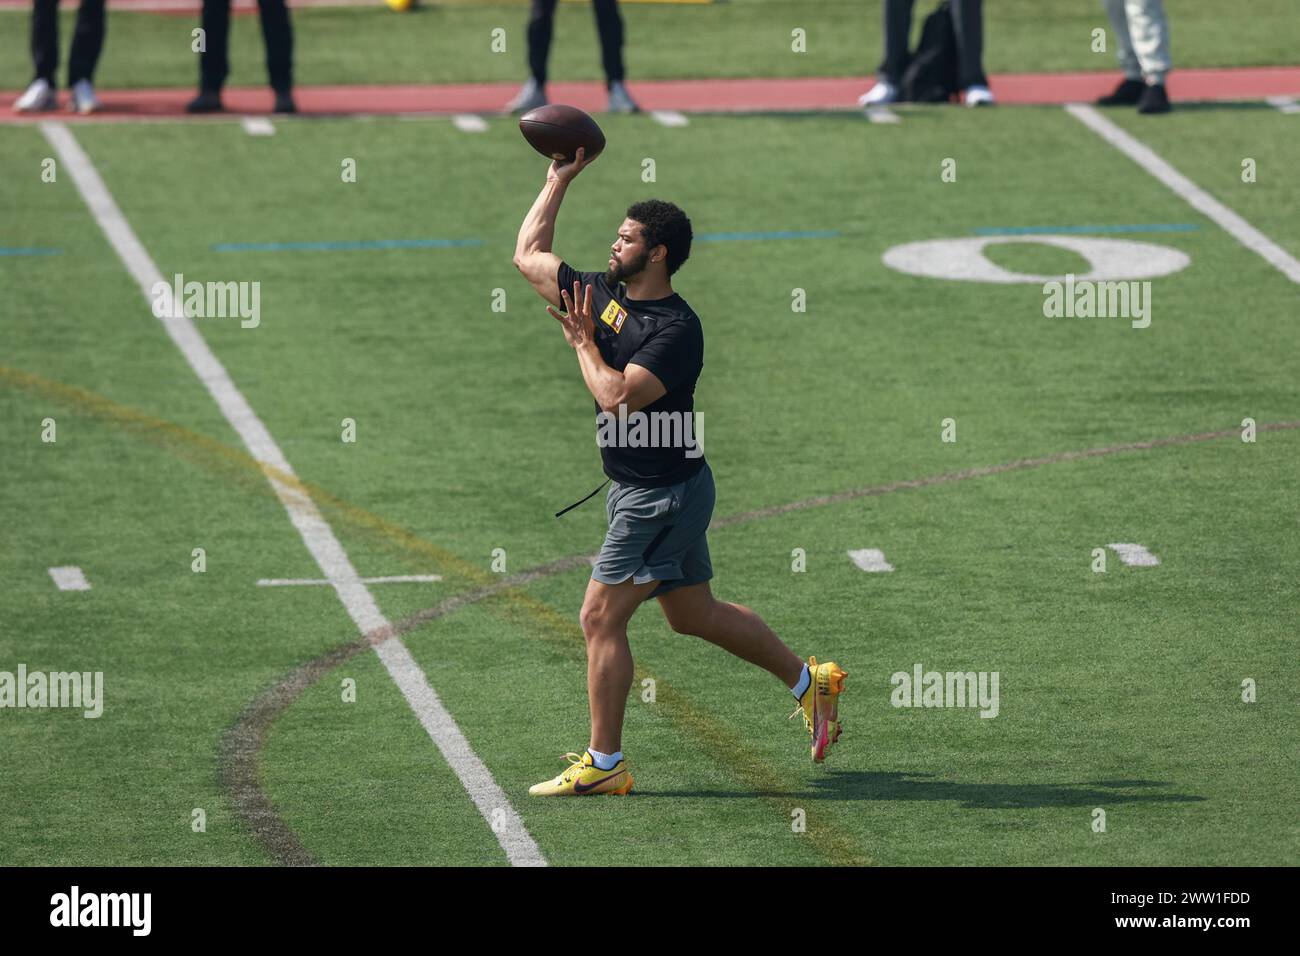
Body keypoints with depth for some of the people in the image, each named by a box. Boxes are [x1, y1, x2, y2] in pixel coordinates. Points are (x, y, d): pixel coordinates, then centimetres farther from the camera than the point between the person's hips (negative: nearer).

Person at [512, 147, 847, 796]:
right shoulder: (604, 294, 4)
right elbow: (528, 255, 15)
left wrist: (583, 343, -16)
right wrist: (560, 180, 12)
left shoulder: (677, 329, -21)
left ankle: (604, 765, 0)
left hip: (663, 495, -9)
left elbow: (618, 396, -32)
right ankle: (809, 681, 30)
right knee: (695, 615, 19)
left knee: (601, 619, -7)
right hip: (643, 491, 9)